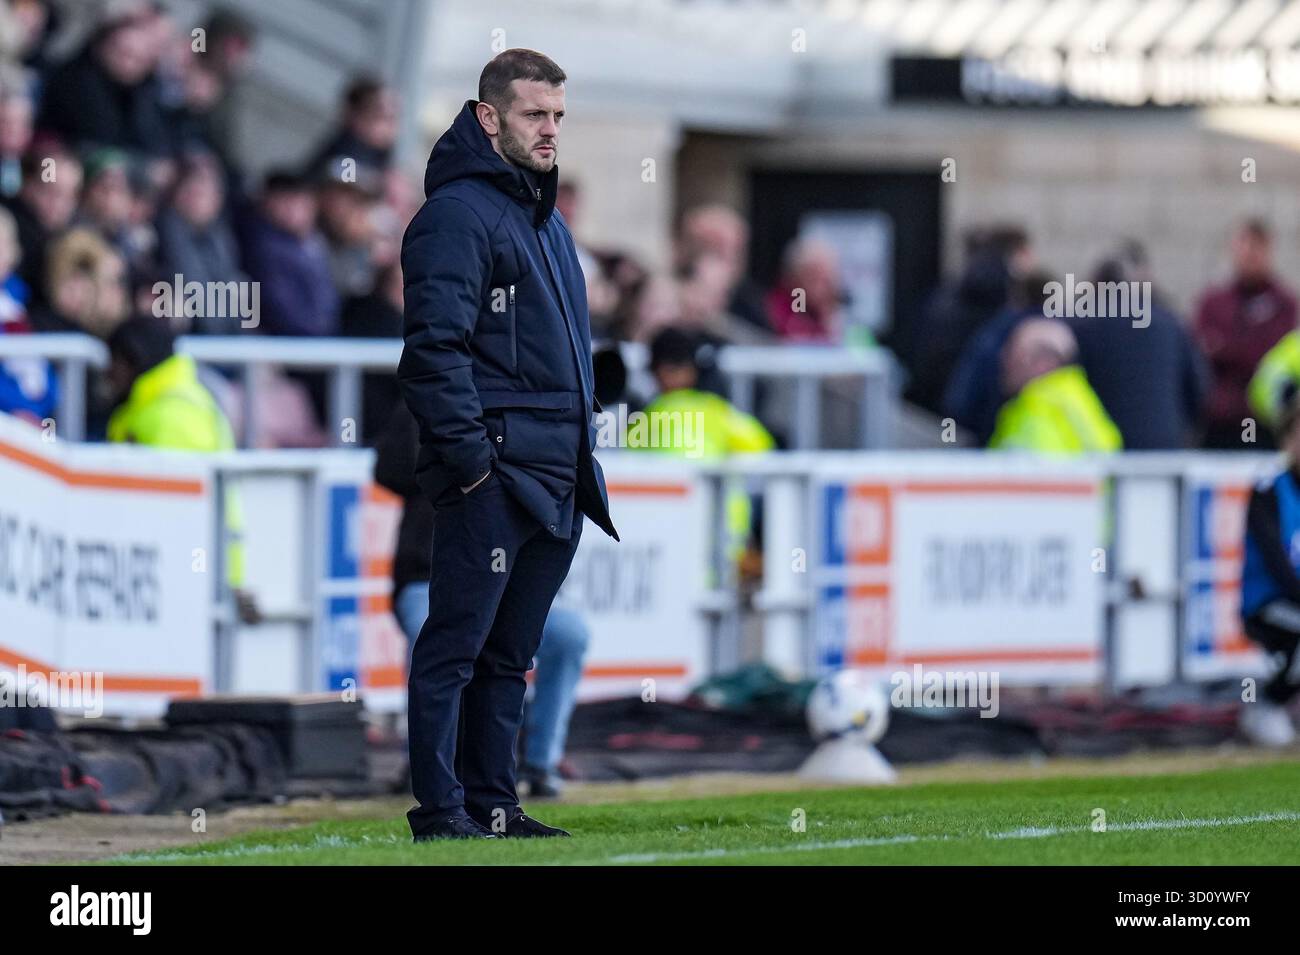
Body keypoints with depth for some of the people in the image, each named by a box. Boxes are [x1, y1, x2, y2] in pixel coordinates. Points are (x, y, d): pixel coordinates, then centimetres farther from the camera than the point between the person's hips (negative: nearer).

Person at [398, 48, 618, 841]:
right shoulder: (457, 214, -9)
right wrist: (469, 458, -20)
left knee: (511, 655, 11)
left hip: (557, 479, 9)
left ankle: (493, 803, 15)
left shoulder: (546, 218, 21)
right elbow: (436, 346, -16)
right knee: (457, 646, -6)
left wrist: (583, 443, 20)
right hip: (493, 477, -9)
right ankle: (440, 807, -5)